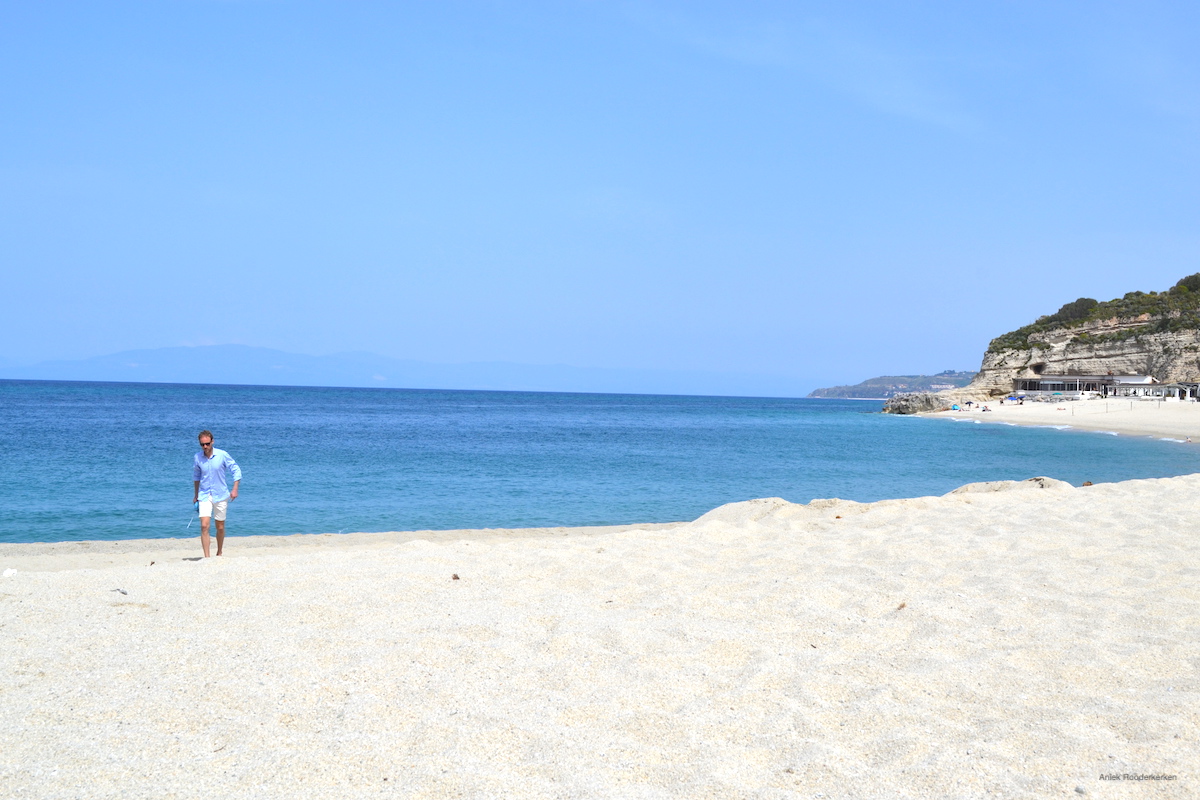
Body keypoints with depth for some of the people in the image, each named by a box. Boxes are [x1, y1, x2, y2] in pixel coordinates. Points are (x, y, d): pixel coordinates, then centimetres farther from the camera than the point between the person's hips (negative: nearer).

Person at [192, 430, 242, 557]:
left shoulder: (222, 455, -9)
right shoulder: (197, 458, -1)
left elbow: (236, 470, -2)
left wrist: (235, 489, -11)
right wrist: (195, 494, 20)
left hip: (220, 495, -1)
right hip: (204, 496, 1)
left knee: (220, 527, 10)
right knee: (204, 526, -15)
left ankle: (219, 554, 29)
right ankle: (206, 557, -15)